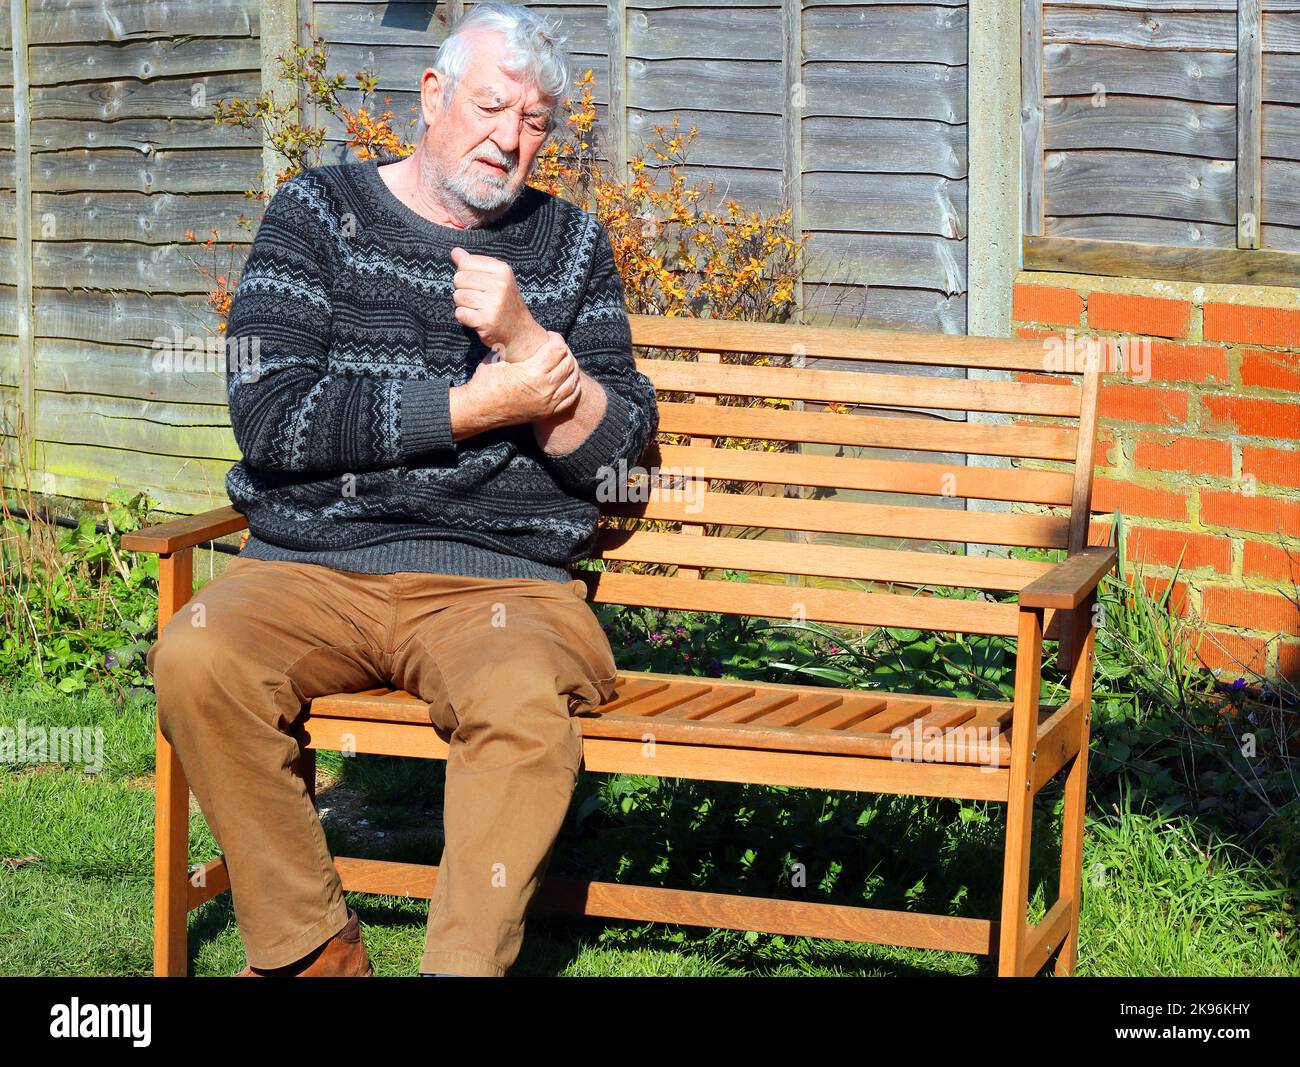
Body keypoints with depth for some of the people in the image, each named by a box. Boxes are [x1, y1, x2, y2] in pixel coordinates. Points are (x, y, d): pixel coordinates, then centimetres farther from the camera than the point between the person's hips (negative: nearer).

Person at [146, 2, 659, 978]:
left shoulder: (572, 246, 14)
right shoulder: (321, 212, 8)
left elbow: (613, 453, 6)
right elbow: (271, 419, -7)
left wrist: (525, 338, -11)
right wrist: (485, 403, -8)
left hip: (500, 577, 0)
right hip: (311, 567, 1)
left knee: (526, 697, -34)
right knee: (197, 658, -29)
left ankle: (465, 962, -20)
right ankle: (314, 952, -14)